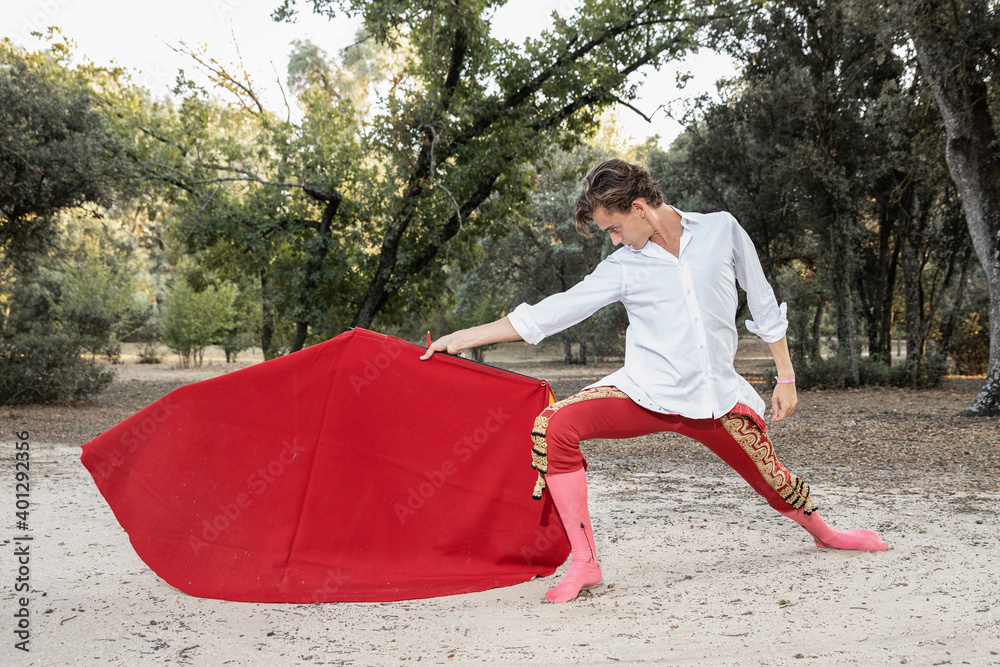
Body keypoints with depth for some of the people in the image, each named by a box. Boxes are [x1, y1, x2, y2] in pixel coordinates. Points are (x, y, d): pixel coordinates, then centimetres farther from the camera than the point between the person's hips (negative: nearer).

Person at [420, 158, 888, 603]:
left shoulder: (721, 230, 0)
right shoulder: (623, 267, 0)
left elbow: (763, 304, 8)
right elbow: (554, 312, -1)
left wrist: (786, 378, 9)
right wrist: (467, 336, -3)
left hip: (718, 396, 1)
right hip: (648, 392, 0)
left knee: (775, 483, 9)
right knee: (555, 426, -24)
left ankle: (823, 533, 46)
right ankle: (584, 562, -16)